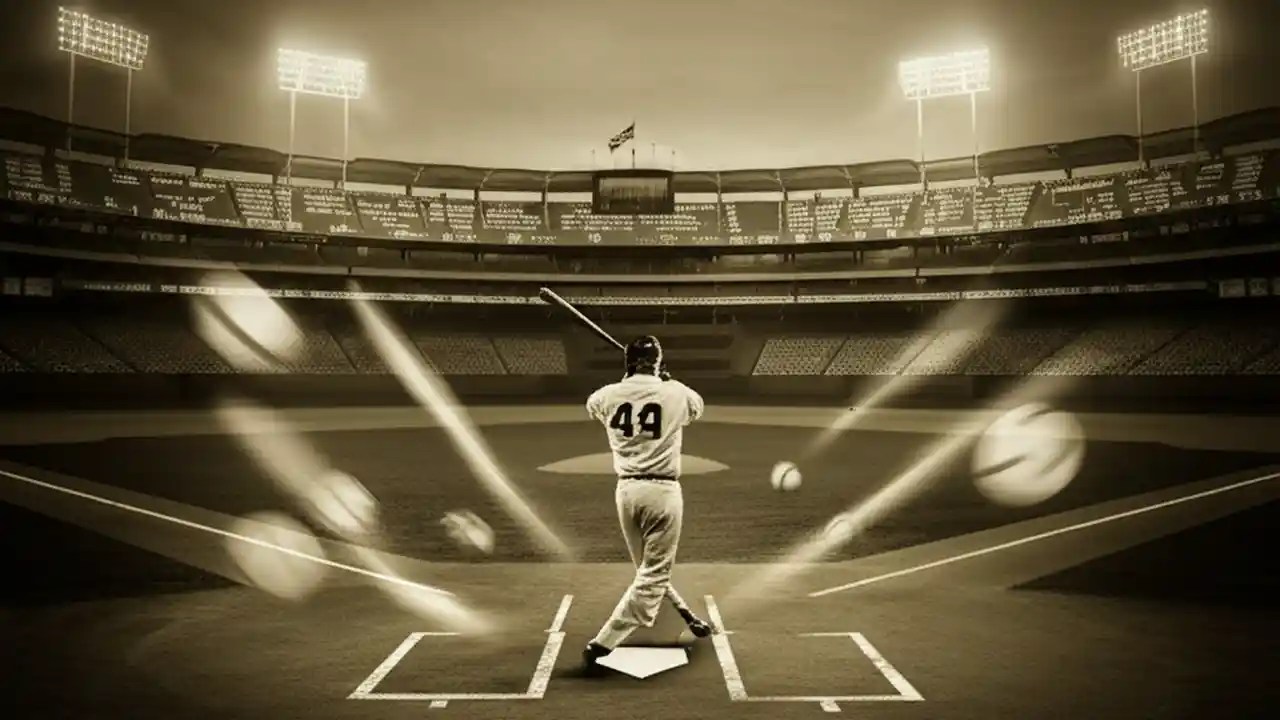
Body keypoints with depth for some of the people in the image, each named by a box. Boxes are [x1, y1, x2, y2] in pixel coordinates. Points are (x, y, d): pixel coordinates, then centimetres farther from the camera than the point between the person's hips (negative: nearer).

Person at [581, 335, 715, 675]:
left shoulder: (608, 395, -1)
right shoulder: (677, 394, -5)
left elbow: (592, 405, 24)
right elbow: (697, 406, 19)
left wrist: (627, 382, 26)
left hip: (626, 490, 4)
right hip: (662, 490, -4)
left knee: (649, 569, 22)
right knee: (652, 576, 2)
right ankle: (601, 645, -7)